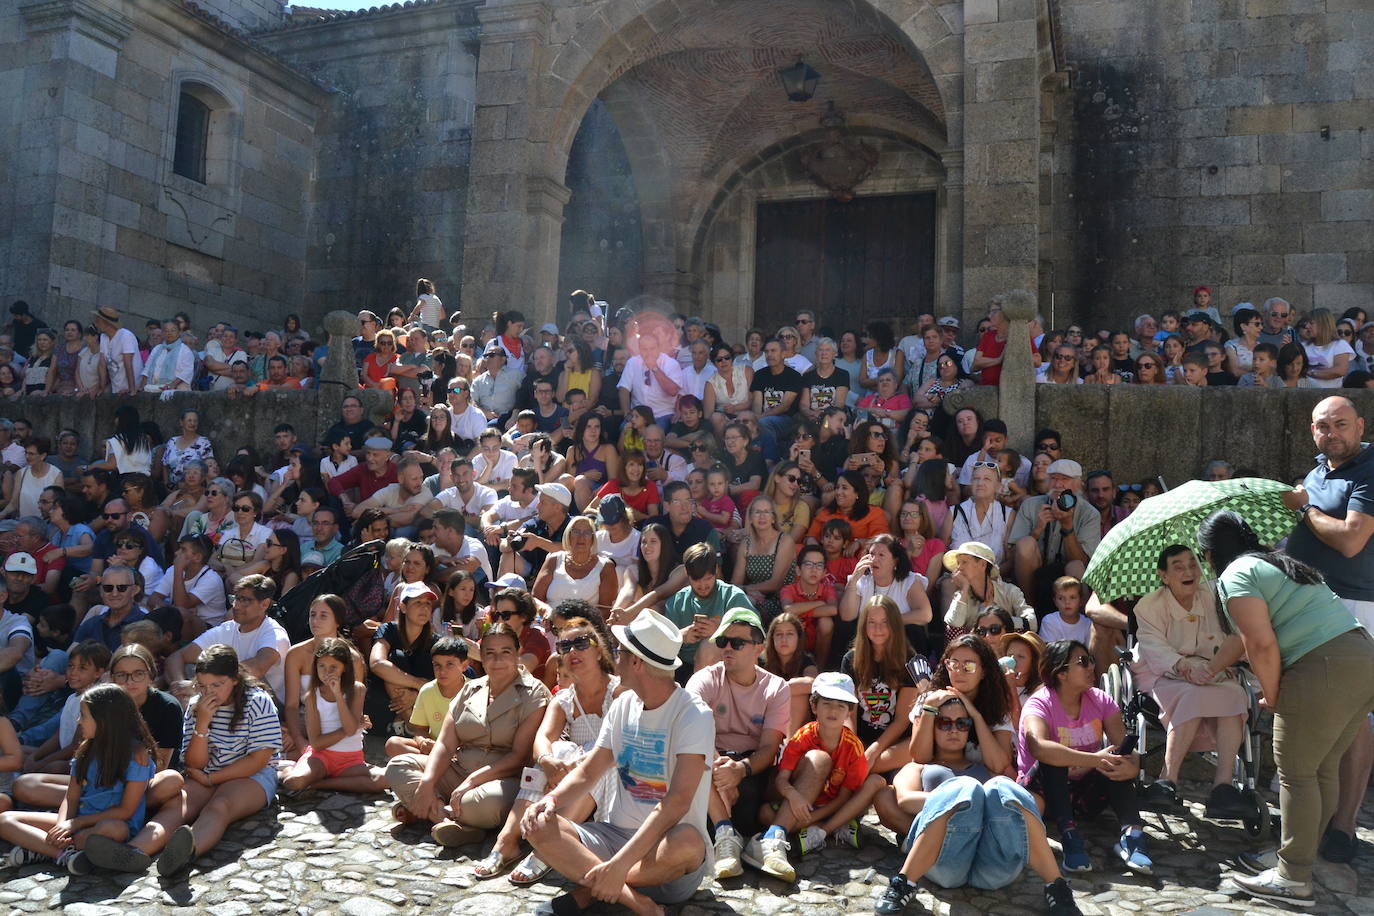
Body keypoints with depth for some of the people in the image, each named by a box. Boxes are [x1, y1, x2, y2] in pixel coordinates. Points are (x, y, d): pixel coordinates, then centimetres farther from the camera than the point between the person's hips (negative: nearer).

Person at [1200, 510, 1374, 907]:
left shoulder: (1236, 575, -5)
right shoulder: (1279, 562, 24)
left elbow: (1263, 645, -15)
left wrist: (1273, 697, -3)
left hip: (1324, 672, -10)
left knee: (1296, 772, 0)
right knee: (1322, 768, 16)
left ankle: (1293, 879, 6)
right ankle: (1296, 856, 27)